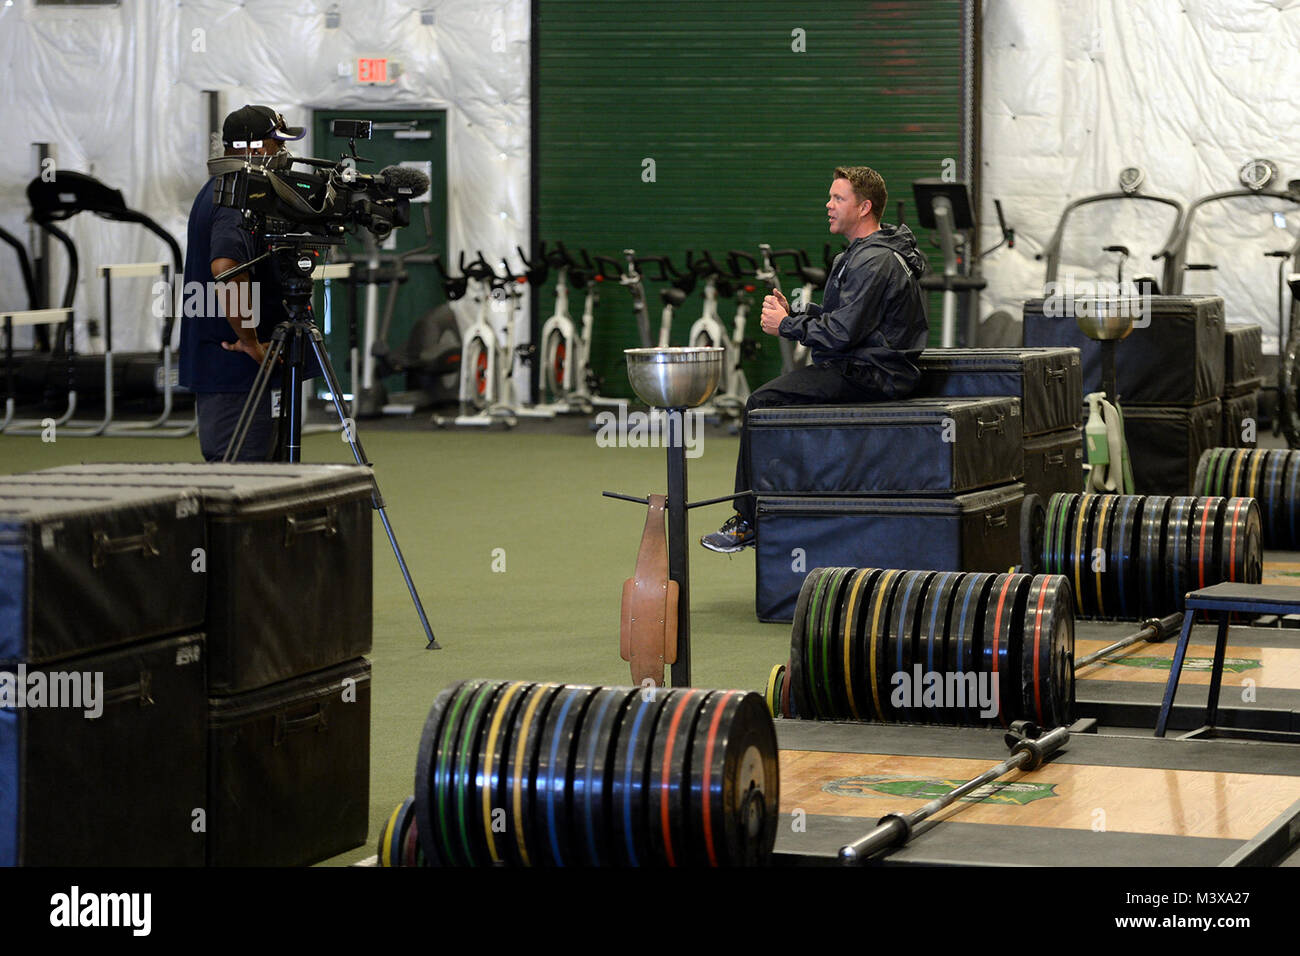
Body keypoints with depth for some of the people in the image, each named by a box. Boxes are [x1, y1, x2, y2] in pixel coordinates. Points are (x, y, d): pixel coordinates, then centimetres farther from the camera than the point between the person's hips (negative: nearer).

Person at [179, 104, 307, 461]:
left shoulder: (213, 191, 16)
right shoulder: (240, 202, -18)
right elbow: (226, 269, -34)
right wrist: (250, 342, -24)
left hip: (208, 363, 11)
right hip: (234, 367, -11)